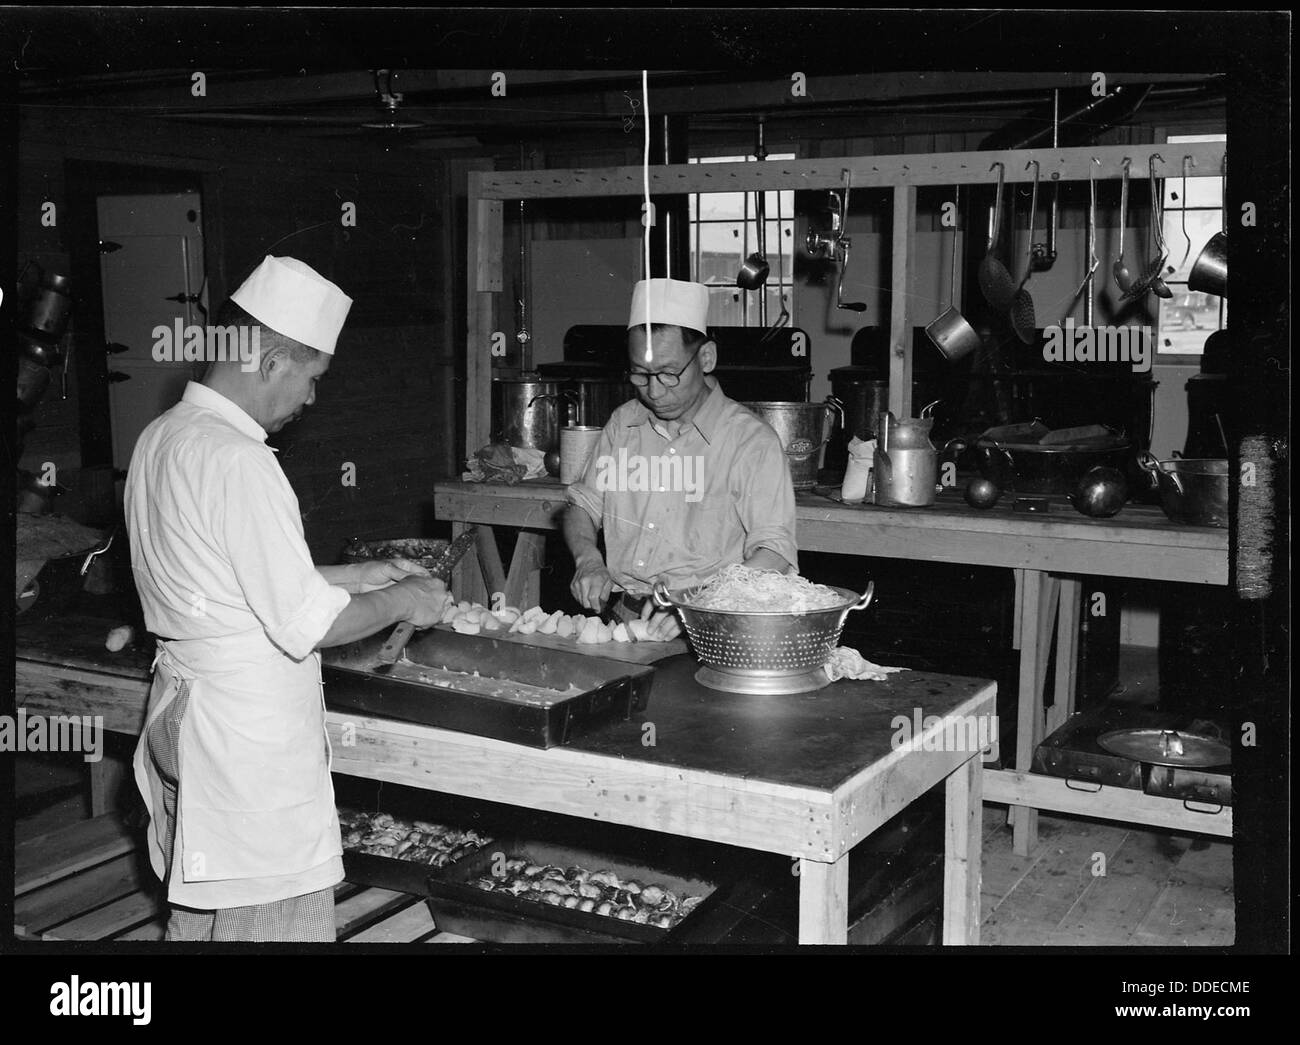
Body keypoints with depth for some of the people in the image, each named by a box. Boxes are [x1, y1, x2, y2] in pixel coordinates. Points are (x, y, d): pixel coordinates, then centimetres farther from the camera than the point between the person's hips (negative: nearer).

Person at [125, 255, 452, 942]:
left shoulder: (161, 436, 8)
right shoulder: (238, 463, -22)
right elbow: (307, 625, -21)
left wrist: (366, 574, 14)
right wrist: (402, 602, -5)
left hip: (181, 702, 10)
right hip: (250, 726, -10)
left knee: (198, 912, 20)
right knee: (279, 921, 2)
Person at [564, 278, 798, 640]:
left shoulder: (753, 442, -5)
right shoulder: (623, 423, 13)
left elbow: (774, 554, -13)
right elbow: (583, 504, 21)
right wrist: (588, 559, 0)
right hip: (622, 620, 4)